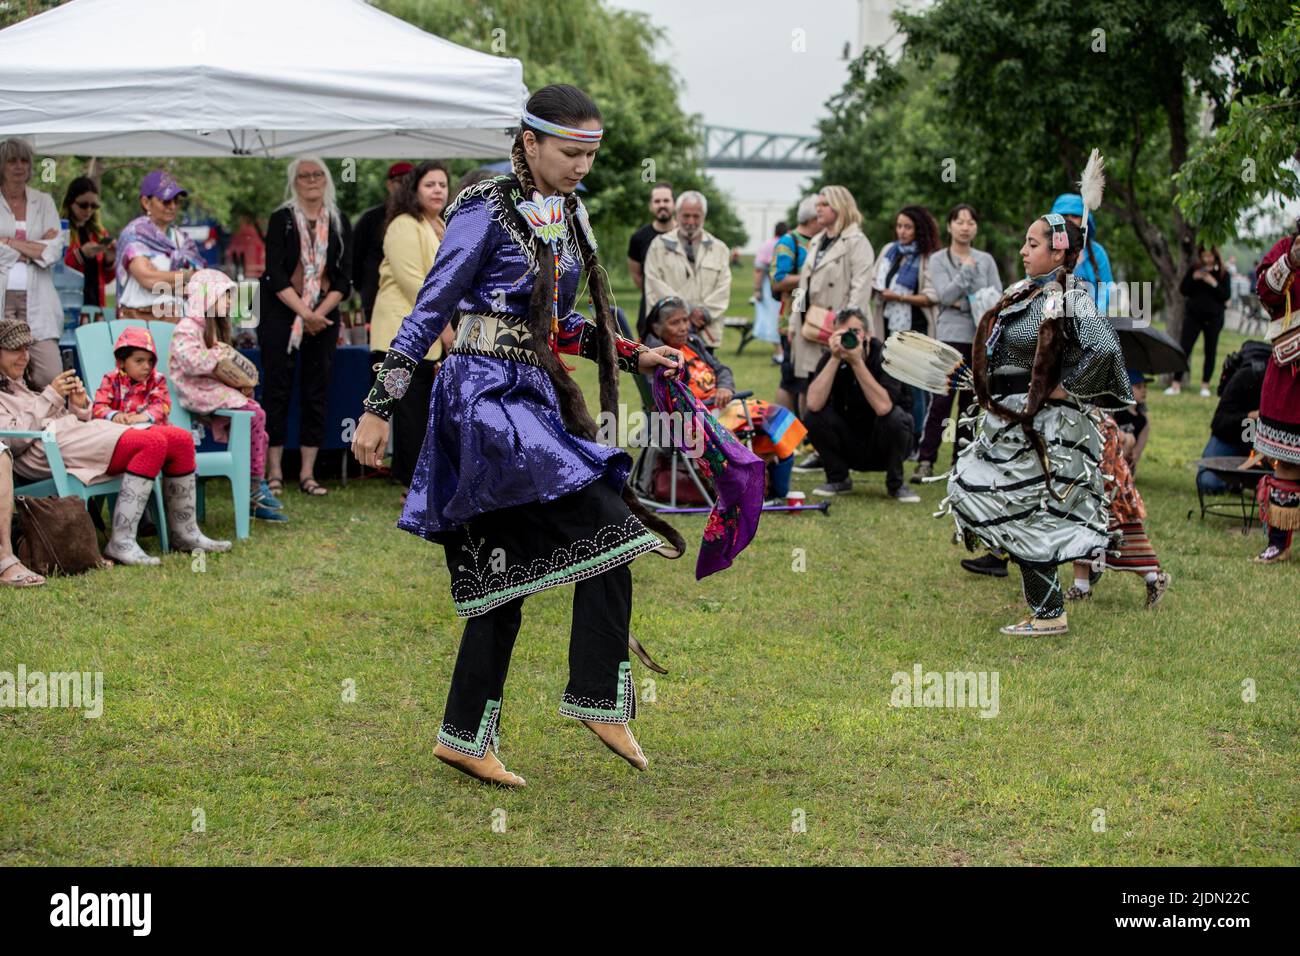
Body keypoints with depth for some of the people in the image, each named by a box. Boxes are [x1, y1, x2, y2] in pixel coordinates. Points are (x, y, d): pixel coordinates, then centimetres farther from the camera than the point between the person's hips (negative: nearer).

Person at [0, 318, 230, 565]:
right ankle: (121, 541, -33)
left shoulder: (25, 385, 31)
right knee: (153, 443, -30)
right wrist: (51, 397, -10)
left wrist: (79, 407, 4)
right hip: (49, 448, -9)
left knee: (181, 440, -5)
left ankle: (184, 533, 2)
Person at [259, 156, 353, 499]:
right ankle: (274, 472, 0)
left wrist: (320, 313, -11)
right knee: (277, 389, -4)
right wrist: (304, 313, -16)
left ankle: (307, 473, 5)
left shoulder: (340, 224, 8)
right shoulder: (281, 220, 0)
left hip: (324, 315, 3)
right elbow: (275, 274, -8)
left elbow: (344, 278, 3)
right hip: (281, 312, -3)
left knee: (317, 391, 1)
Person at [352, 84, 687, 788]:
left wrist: (634, 355, 14)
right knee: (609, 524, -16)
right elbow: (429, 313, -10)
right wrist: (378, 409, -10)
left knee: (507, 575, 9)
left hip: (534, 401, 8)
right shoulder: (486, 213, -11)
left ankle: (465, 736, 15)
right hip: (486, 396, -8)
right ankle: (598, 697, -8)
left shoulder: (569, 215, 12)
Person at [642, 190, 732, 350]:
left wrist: (705, 313, -9)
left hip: (706, 334, 2)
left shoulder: (719, 249, 15)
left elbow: (722, 290, 7)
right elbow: (656, 286, -2)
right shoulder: (659, 246, 8)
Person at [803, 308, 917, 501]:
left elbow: (883, 407, -36)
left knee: (895, 416, -32)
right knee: (813, 418, -21)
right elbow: (814, 404, -26)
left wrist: (857, 362, -36)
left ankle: (896, 483, -8)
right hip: (850, 447, 3)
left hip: (884, 448, -3)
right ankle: (839, 479, 1)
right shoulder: (830, 358, -10)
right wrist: (835, 359, -29)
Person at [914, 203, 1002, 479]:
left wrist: (963, 303, -9)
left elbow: (998, 296, 4)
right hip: (951, 335, -3)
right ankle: (925, 460, -11)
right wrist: (967, 270, -11)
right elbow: (946, 295, -8)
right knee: (941, 399, -12)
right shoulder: (938, 260, 5)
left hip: (982, 338, 3)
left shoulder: (986, 260, 13)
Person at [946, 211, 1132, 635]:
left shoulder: (1070, 301, -17)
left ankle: (1049, 615, 6)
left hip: (1042, 426, -9)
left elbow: (1105, 348, -31)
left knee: (1028, 517, -4)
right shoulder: (1022, 294, 10)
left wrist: (1070, 389, -20)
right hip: (1008, 422, 9)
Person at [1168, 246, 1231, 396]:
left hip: (1213, 317, -1)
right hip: (1193, 315, 1)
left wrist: (1214, 283, -21)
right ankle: (1176, 384, -2)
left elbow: (1226, 295, -8)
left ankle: (1205, 385, 11)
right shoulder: (1194, 269, 4)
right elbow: (1183, 290, 2)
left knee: (1210, 351, 4)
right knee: (1183, 348, -4)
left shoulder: (1223, 273, -2)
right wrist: (1193, 278, -14)